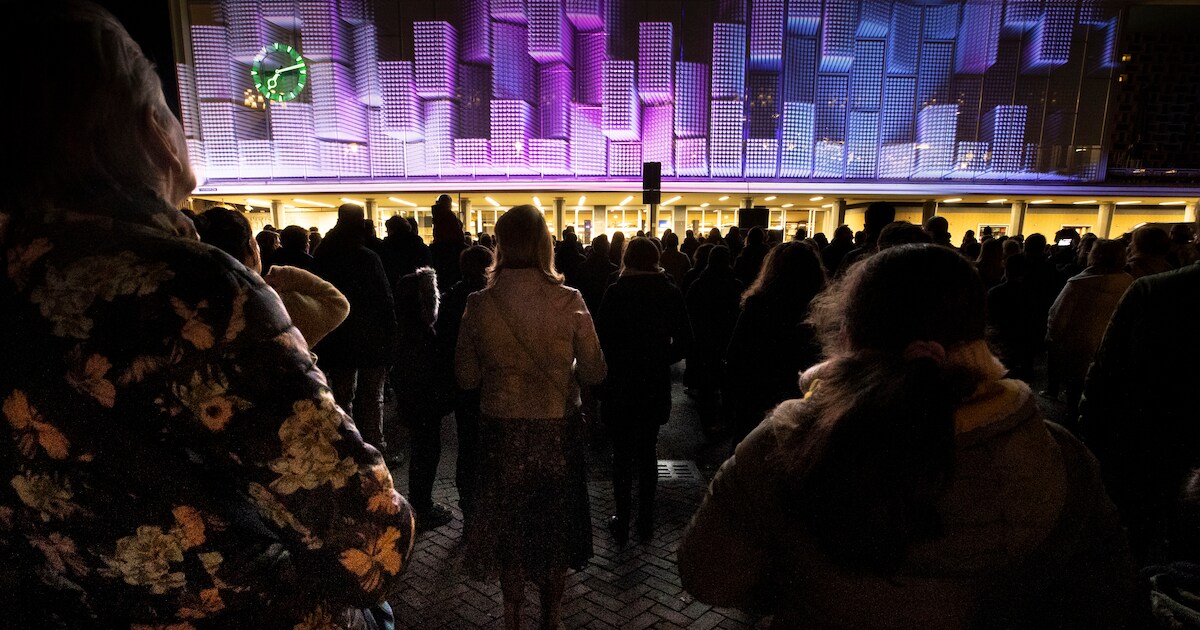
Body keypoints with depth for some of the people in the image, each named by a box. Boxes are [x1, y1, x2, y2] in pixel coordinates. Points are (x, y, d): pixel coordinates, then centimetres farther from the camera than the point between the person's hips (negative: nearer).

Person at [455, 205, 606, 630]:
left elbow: (466, 377, -5)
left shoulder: (478, 304, -12)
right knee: (555, 524, 22)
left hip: (501, 432, 1)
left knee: (508, 524, 22)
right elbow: (594, 373, -10)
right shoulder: (569, 302, -16)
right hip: (557, 431, 0)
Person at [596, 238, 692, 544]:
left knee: (622, 452, 8)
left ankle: (622, 520, 13)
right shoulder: (671, 293, -3)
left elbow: (601, 337, -12)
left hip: (620, 384, -3)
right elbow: (683, 342, -1)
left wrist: (616, 363, 5)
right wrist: (660, 361, 12)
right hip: (656, 384, 3)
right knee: (648, 451, 15)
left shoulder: (617, 292, -12)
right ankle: (646, 519, 23)